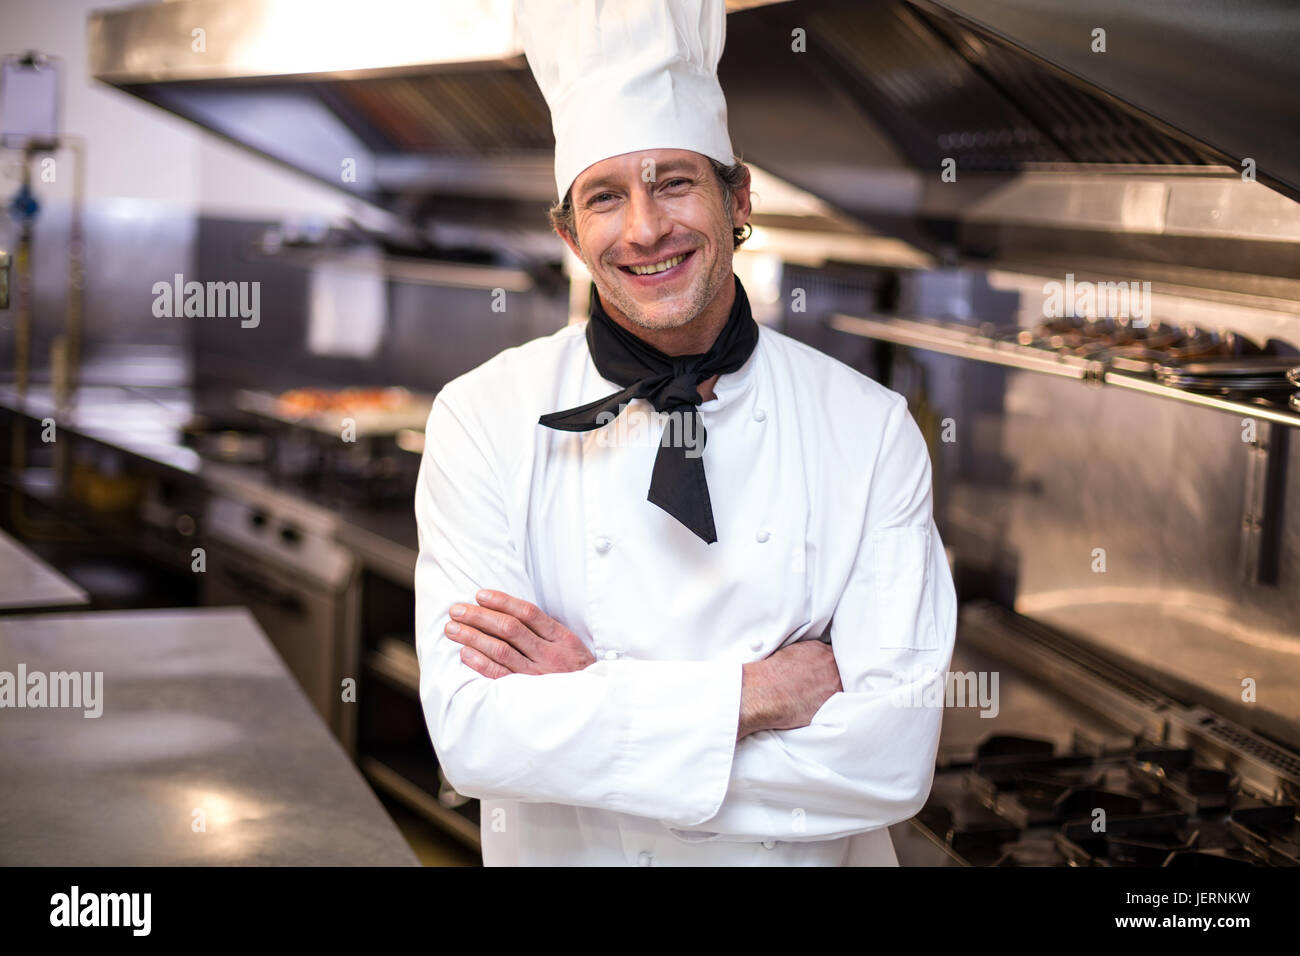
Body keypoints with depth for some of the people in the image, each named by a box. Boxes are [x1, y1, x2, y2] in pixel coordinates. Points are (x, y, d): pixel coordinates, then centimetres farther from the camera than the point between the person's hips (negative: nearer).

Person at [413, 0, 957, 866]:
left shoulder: (868, 426, -12)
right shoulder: (484, 419, -13)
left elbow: (896, 761, -20)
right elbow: (472, 729, -21)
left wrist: (587, 702, -22)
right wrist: (756, 695, -24)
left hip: (808, 855, 0)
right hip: (562, 855, 0)